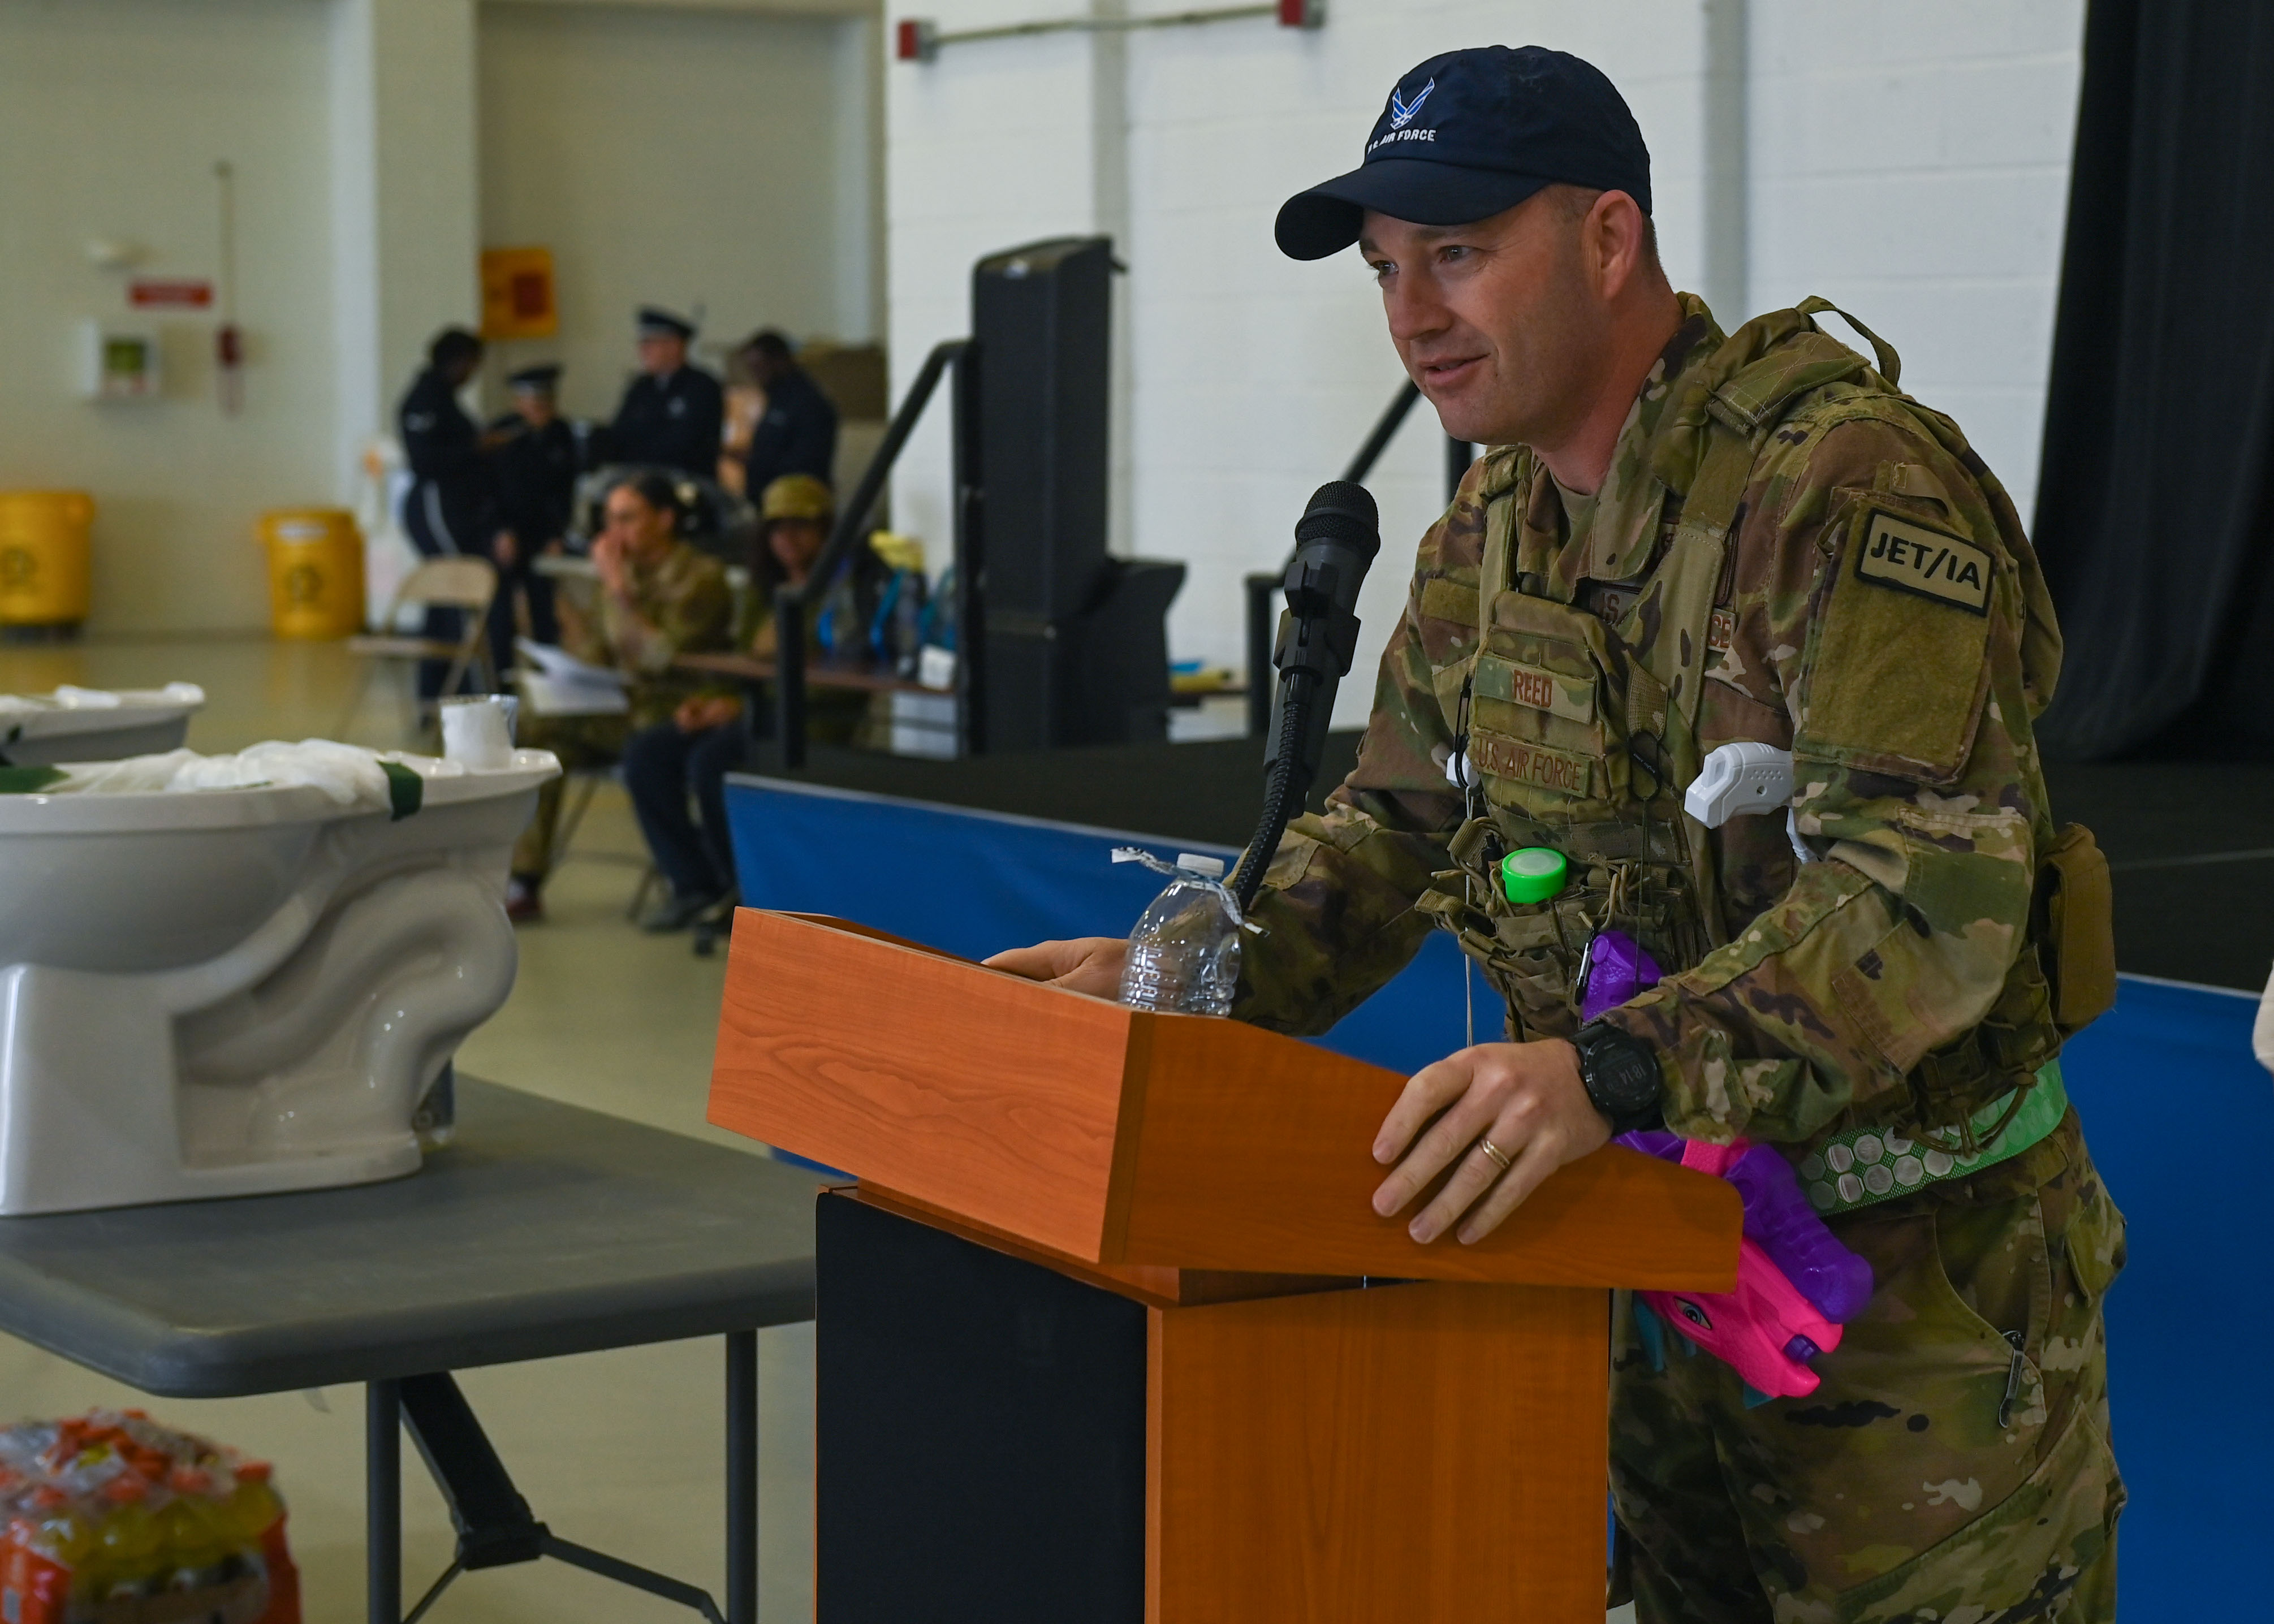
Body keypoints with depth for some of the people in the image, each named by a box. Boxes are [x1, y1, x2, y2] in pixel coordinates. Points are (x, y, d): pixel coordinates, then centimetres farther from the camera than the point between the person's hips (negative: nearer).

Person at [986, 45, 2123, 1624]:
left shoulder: (1853, 485, -21)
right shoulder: (1492, 530, 7)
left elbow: (1931, 894, -32)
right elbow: (1390, 833, 14)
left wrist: (1615, 1074, -44)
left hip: (1912, 1273, -7)